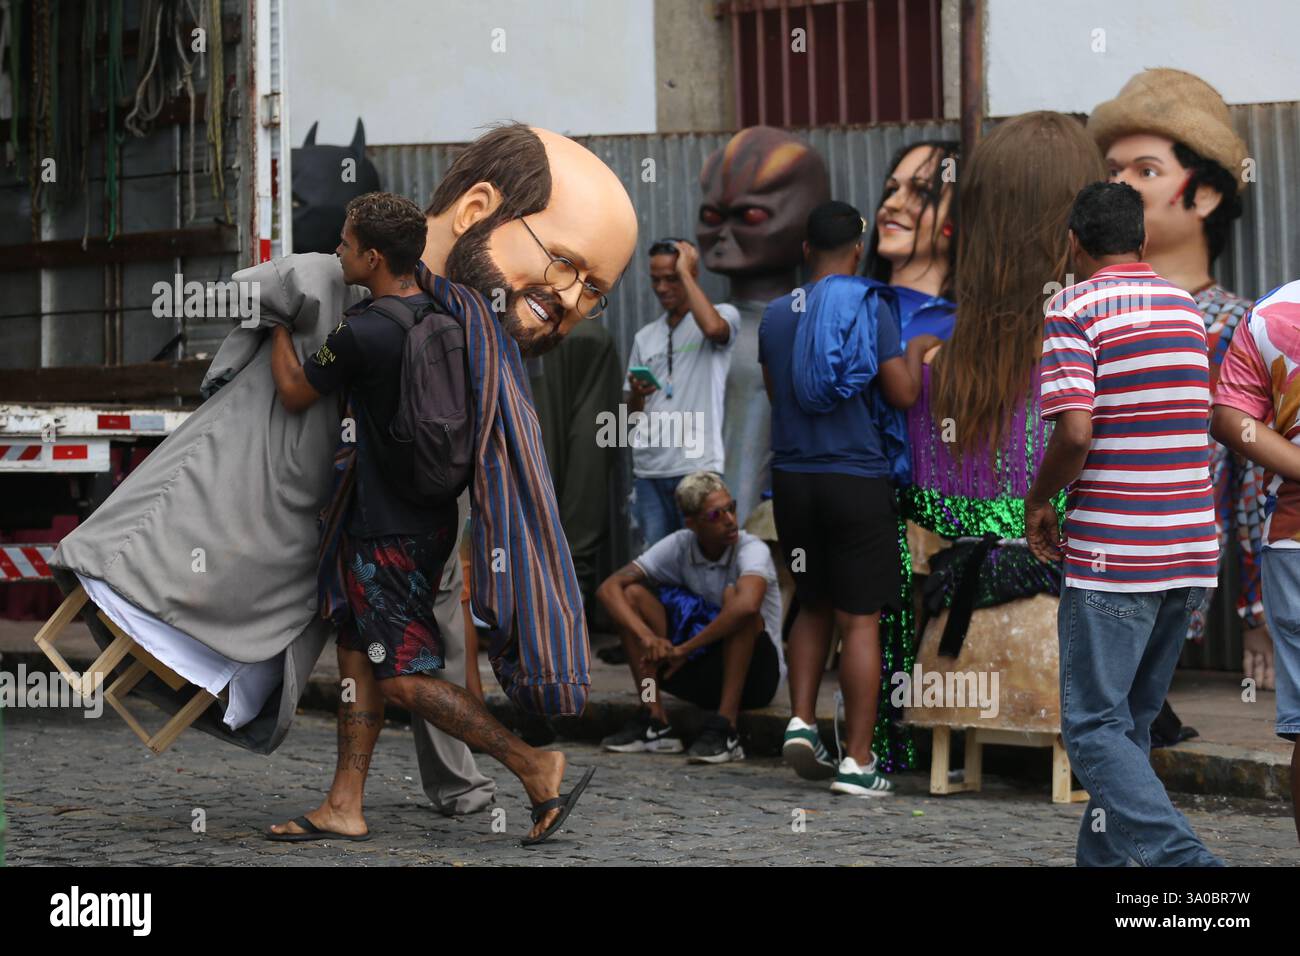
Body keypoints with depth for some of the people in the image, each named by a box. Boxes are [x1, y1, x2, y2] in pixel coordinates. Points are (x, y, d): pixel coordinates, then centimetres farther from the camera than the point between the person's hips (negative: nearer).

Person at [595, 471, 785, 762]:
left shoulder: (752, 550, -19)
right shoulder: (679, 546, -6)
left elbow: (747, 605, -41)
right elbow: (609, 588, -10)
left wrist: (685, 648, -31)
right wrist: (647, 636, -27)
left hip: (755, 673, -5)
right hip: (702, 672, 5)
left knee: (735, 595, -31)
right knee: (632, 594, -9)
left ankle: (725, 730, -31)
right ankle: (655, 722, -12)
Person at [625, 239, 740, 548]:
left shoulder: (725, 314, 3)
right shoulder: (645, 337, 18)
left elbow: (713, 328, -24)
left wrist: (684, 272, -11)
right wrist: (637, 393, -5)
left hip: (698, 466, -5)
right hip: (649, 468, 5)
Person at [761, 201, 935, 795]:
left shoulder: (775, 315, 7)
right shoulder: (869, 307, -8)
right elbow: (903, 394, -9)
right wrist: (915, 351, 9)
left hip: (792, 477, 5)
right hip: (857, 477, -5)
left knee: (813, 606, 20)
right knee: (860, 620, 0)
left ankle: (801, 723, 6)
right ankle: (857, 762, 0)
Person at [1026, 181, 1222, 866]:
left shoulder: (1073, 309, -9)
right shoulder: (1186, 308, 13)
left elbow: (1075, 432, -20)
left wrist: (1038, 503, -2)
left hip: (1112, 552, -7)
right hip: (1190, 550, 7)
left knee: (1094, 726, -5)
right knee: (1132, 720, 16)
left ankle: (1182, 859, -20)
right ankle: (1101, 858, 23)